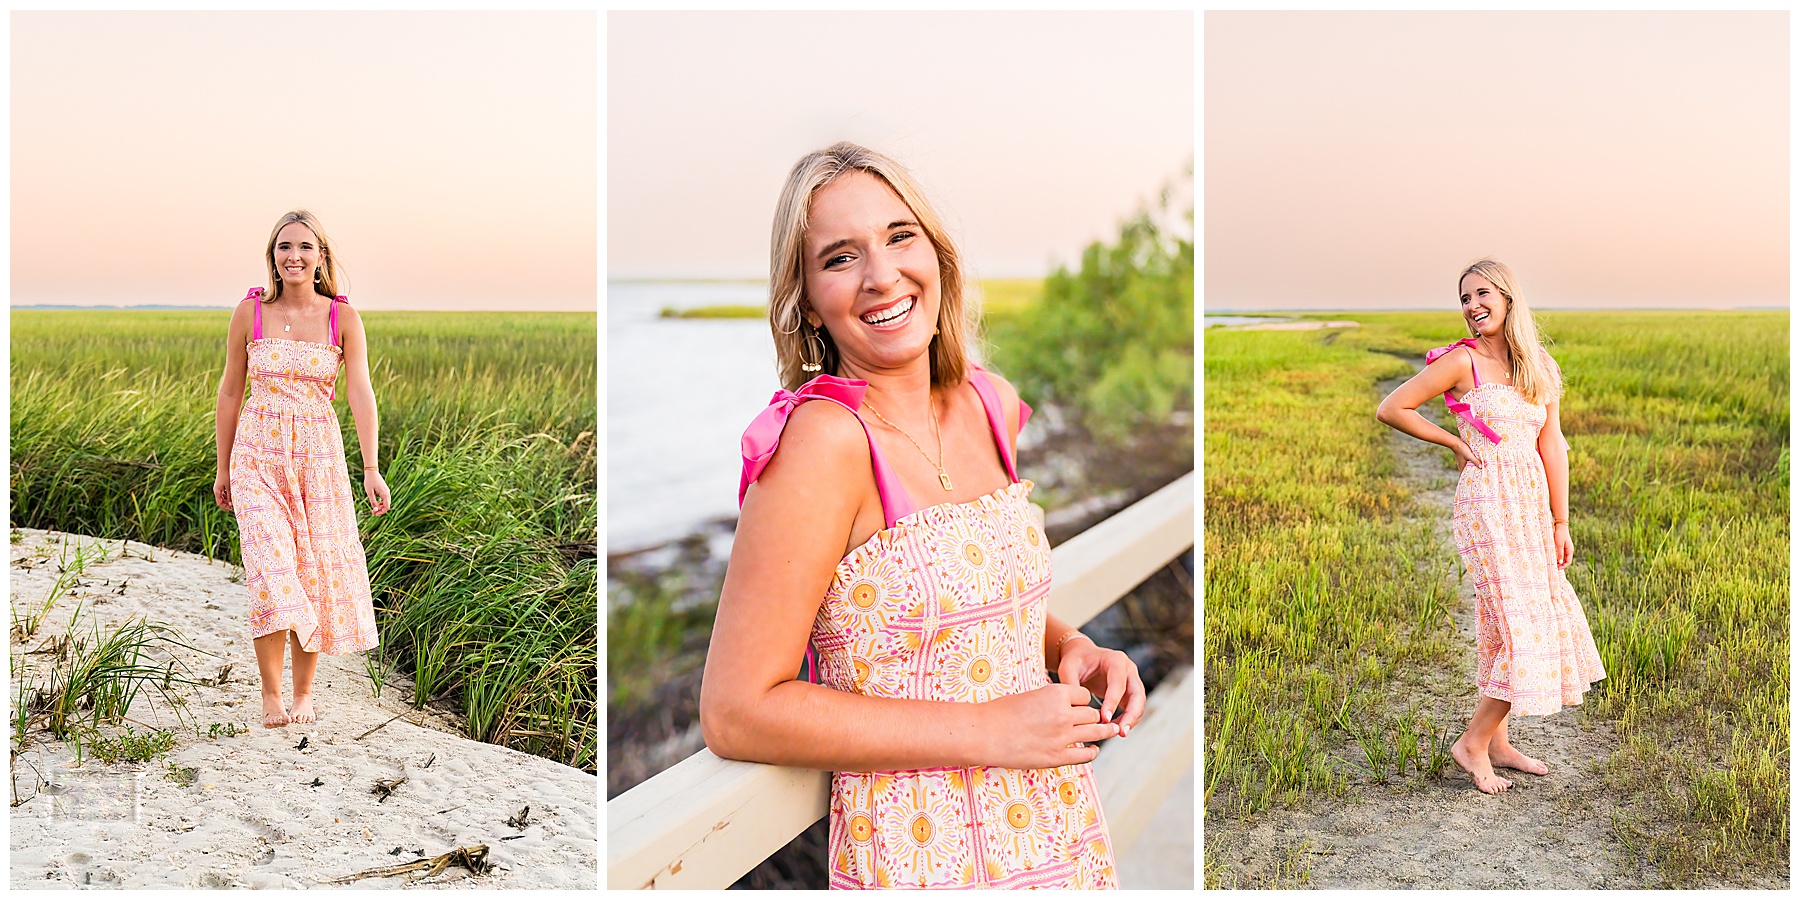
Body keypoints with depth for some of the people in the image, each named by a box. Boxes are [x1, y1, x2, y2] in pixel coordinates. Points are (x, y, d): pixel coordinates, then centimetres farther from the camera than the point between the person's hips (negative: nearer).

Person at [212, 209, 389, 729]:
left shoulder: (343, 318, -1)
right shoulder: (250, 313, 1)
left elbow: (360, 391, -9)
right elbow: (230, 392, 8)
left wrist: (371, 467, -19)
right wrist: (223, 468, 10)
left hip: (318, 454, 1)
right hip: (258, 452, 0)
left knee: (317, 573, 4)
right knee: (271, 570, -12)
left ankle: (303, 692, 19)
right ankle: (271, 694, 0)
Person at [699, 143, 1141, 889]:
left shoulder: (993, 406, -1)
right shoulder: (824, 437, -21)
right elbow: (735, 713, -22)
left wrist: (1068, 646, -3)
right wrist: (989, 731, -20)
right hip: (922, 854, -6)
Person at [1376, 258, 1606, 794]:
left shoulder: (1538, 367, 10)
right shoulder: (1462, 360, -7)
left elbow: (1552, 447, 8)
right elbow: (1391, 409, -7)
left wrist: (1560, 523, 5)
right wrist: (1455, 443, -2)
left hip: (1533, 504, 6)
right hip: (1489, 502, -6)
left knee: (1506, 626, 10)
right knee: (1522, 623, -8)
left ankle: (1497, 742, 21)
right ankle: (1473, 743, 4)